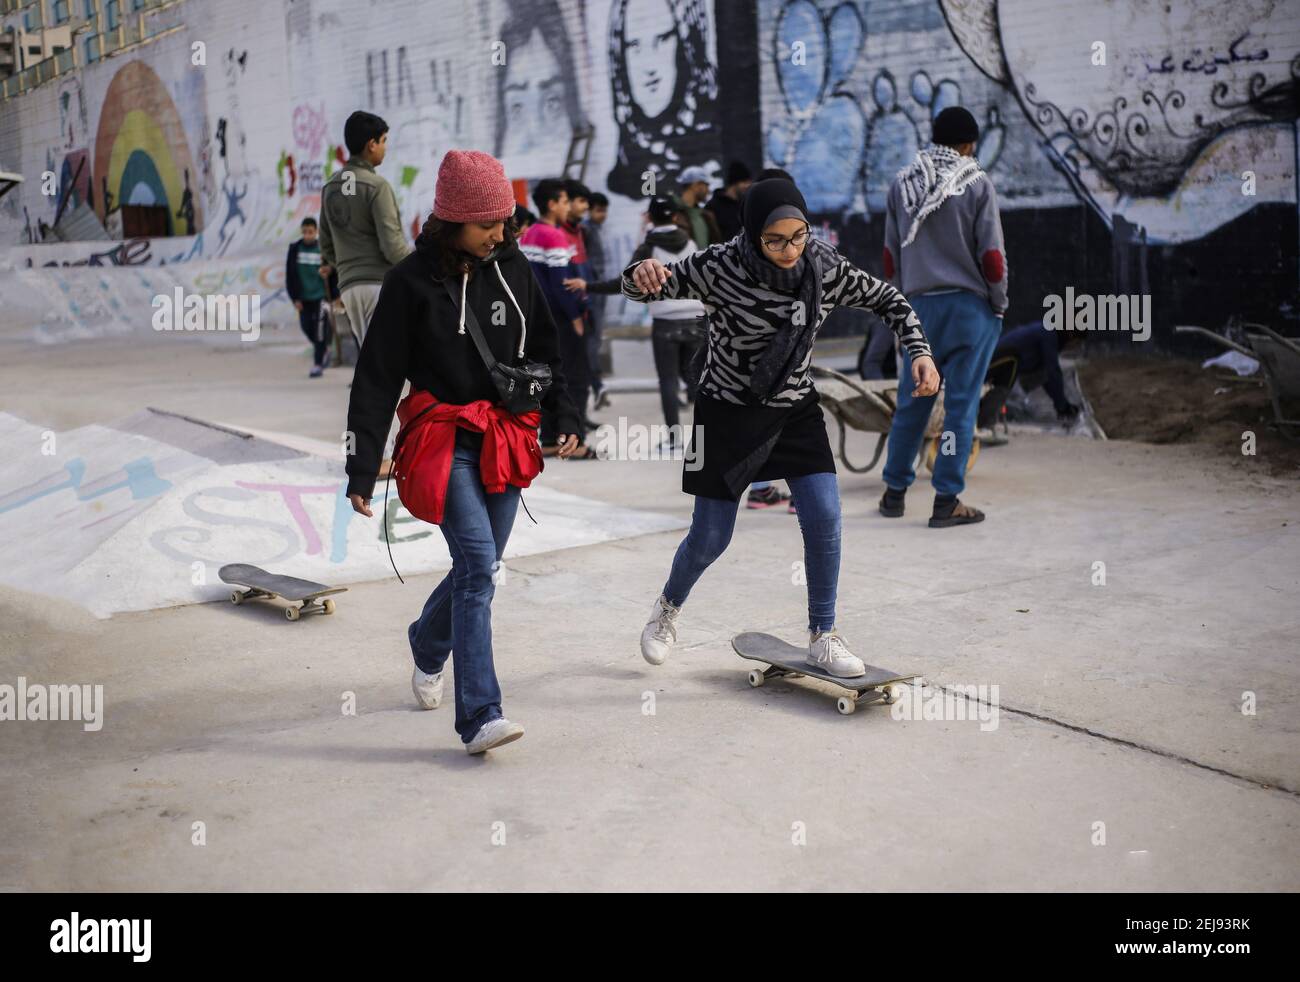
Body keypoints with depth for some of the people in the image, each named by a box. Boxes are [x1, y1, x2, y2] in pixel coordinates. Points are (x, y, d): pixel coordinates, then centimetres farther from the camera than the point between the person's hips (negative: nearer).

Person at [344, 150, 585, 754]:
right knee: (478, 566, -19)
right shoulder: (413, 281, -8)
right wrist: (362, 468, -10)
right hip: (447, 440, -5)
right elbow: (377, 379, -6)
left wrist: (565, 414, 2)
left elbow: (544, 348, 16)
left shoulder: (513, 268, 5)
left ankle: (427, 646, 45)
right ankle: (479, 717, -20)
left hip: (506, 442, 5)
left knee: (479, 567, 13)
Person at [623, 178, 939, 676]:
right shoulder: (720, 267, -23)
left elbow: (886, 299, 3)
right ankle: (668, 608, 36)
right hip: (728, 414, -3)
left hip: (796, 410, 3)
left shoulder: (826, 266, -13)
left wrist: (919, 352, -12)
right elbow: (643, 287, -16)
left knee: (825, 519, -8)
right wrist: (642, 274, -41)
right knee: (710, 537, 5)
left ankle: (822, 636, 9)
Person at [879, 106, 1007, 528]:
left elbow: (891, 256, 9)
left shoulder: (902, 184, 6)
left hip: (919, 304, 4)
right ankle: (947, 501, 1)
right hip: (970, 305, -4)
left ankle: (895, 491, 21)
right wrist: (999, 303, 4)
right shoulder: (976, 184, -6)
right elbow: (992, 256, -8)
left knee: (911, 402, 13)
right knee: (960, 405, 0)